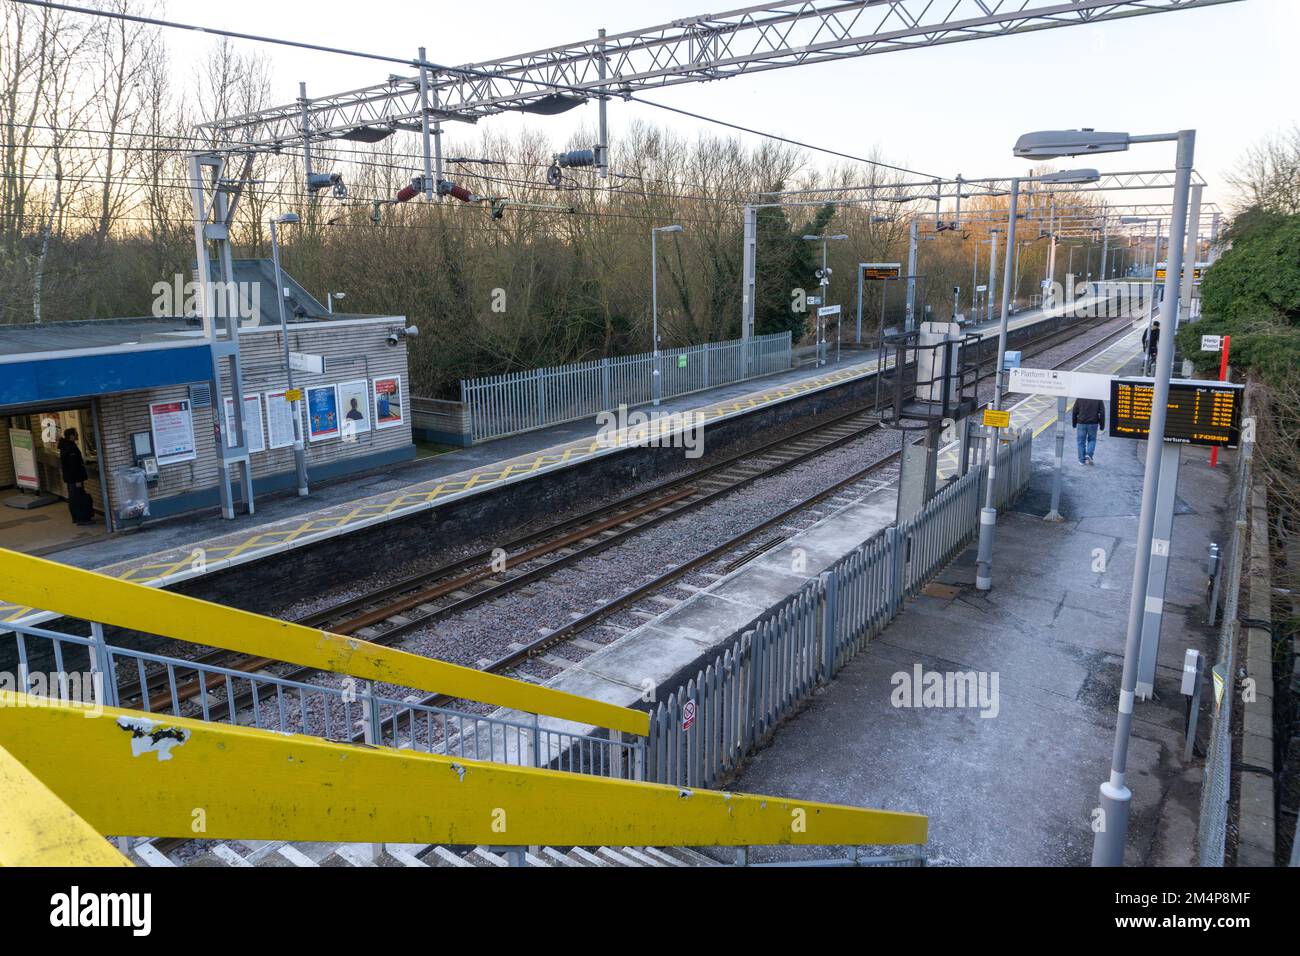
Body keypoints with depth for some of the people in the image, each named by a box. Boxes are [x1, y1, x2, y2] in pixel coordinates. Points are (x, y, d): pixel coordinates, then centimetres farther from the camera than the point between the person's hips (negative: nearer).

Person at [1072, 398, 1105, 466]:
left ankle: (1082, 460, 8)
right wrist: (1102, 425, 4)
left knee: (1081, 441, 8)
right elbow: (1102, 413, -3)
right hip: (1093, 424, 0)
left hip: (1081, 423, 0)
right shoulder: (1098, 399, -3)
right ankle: (1089, 454, -3)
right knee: (1092, 440, 18)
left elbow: (1074, 412, 0)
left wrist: (1074, 424, 11)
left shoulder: (1079, 398, -2)